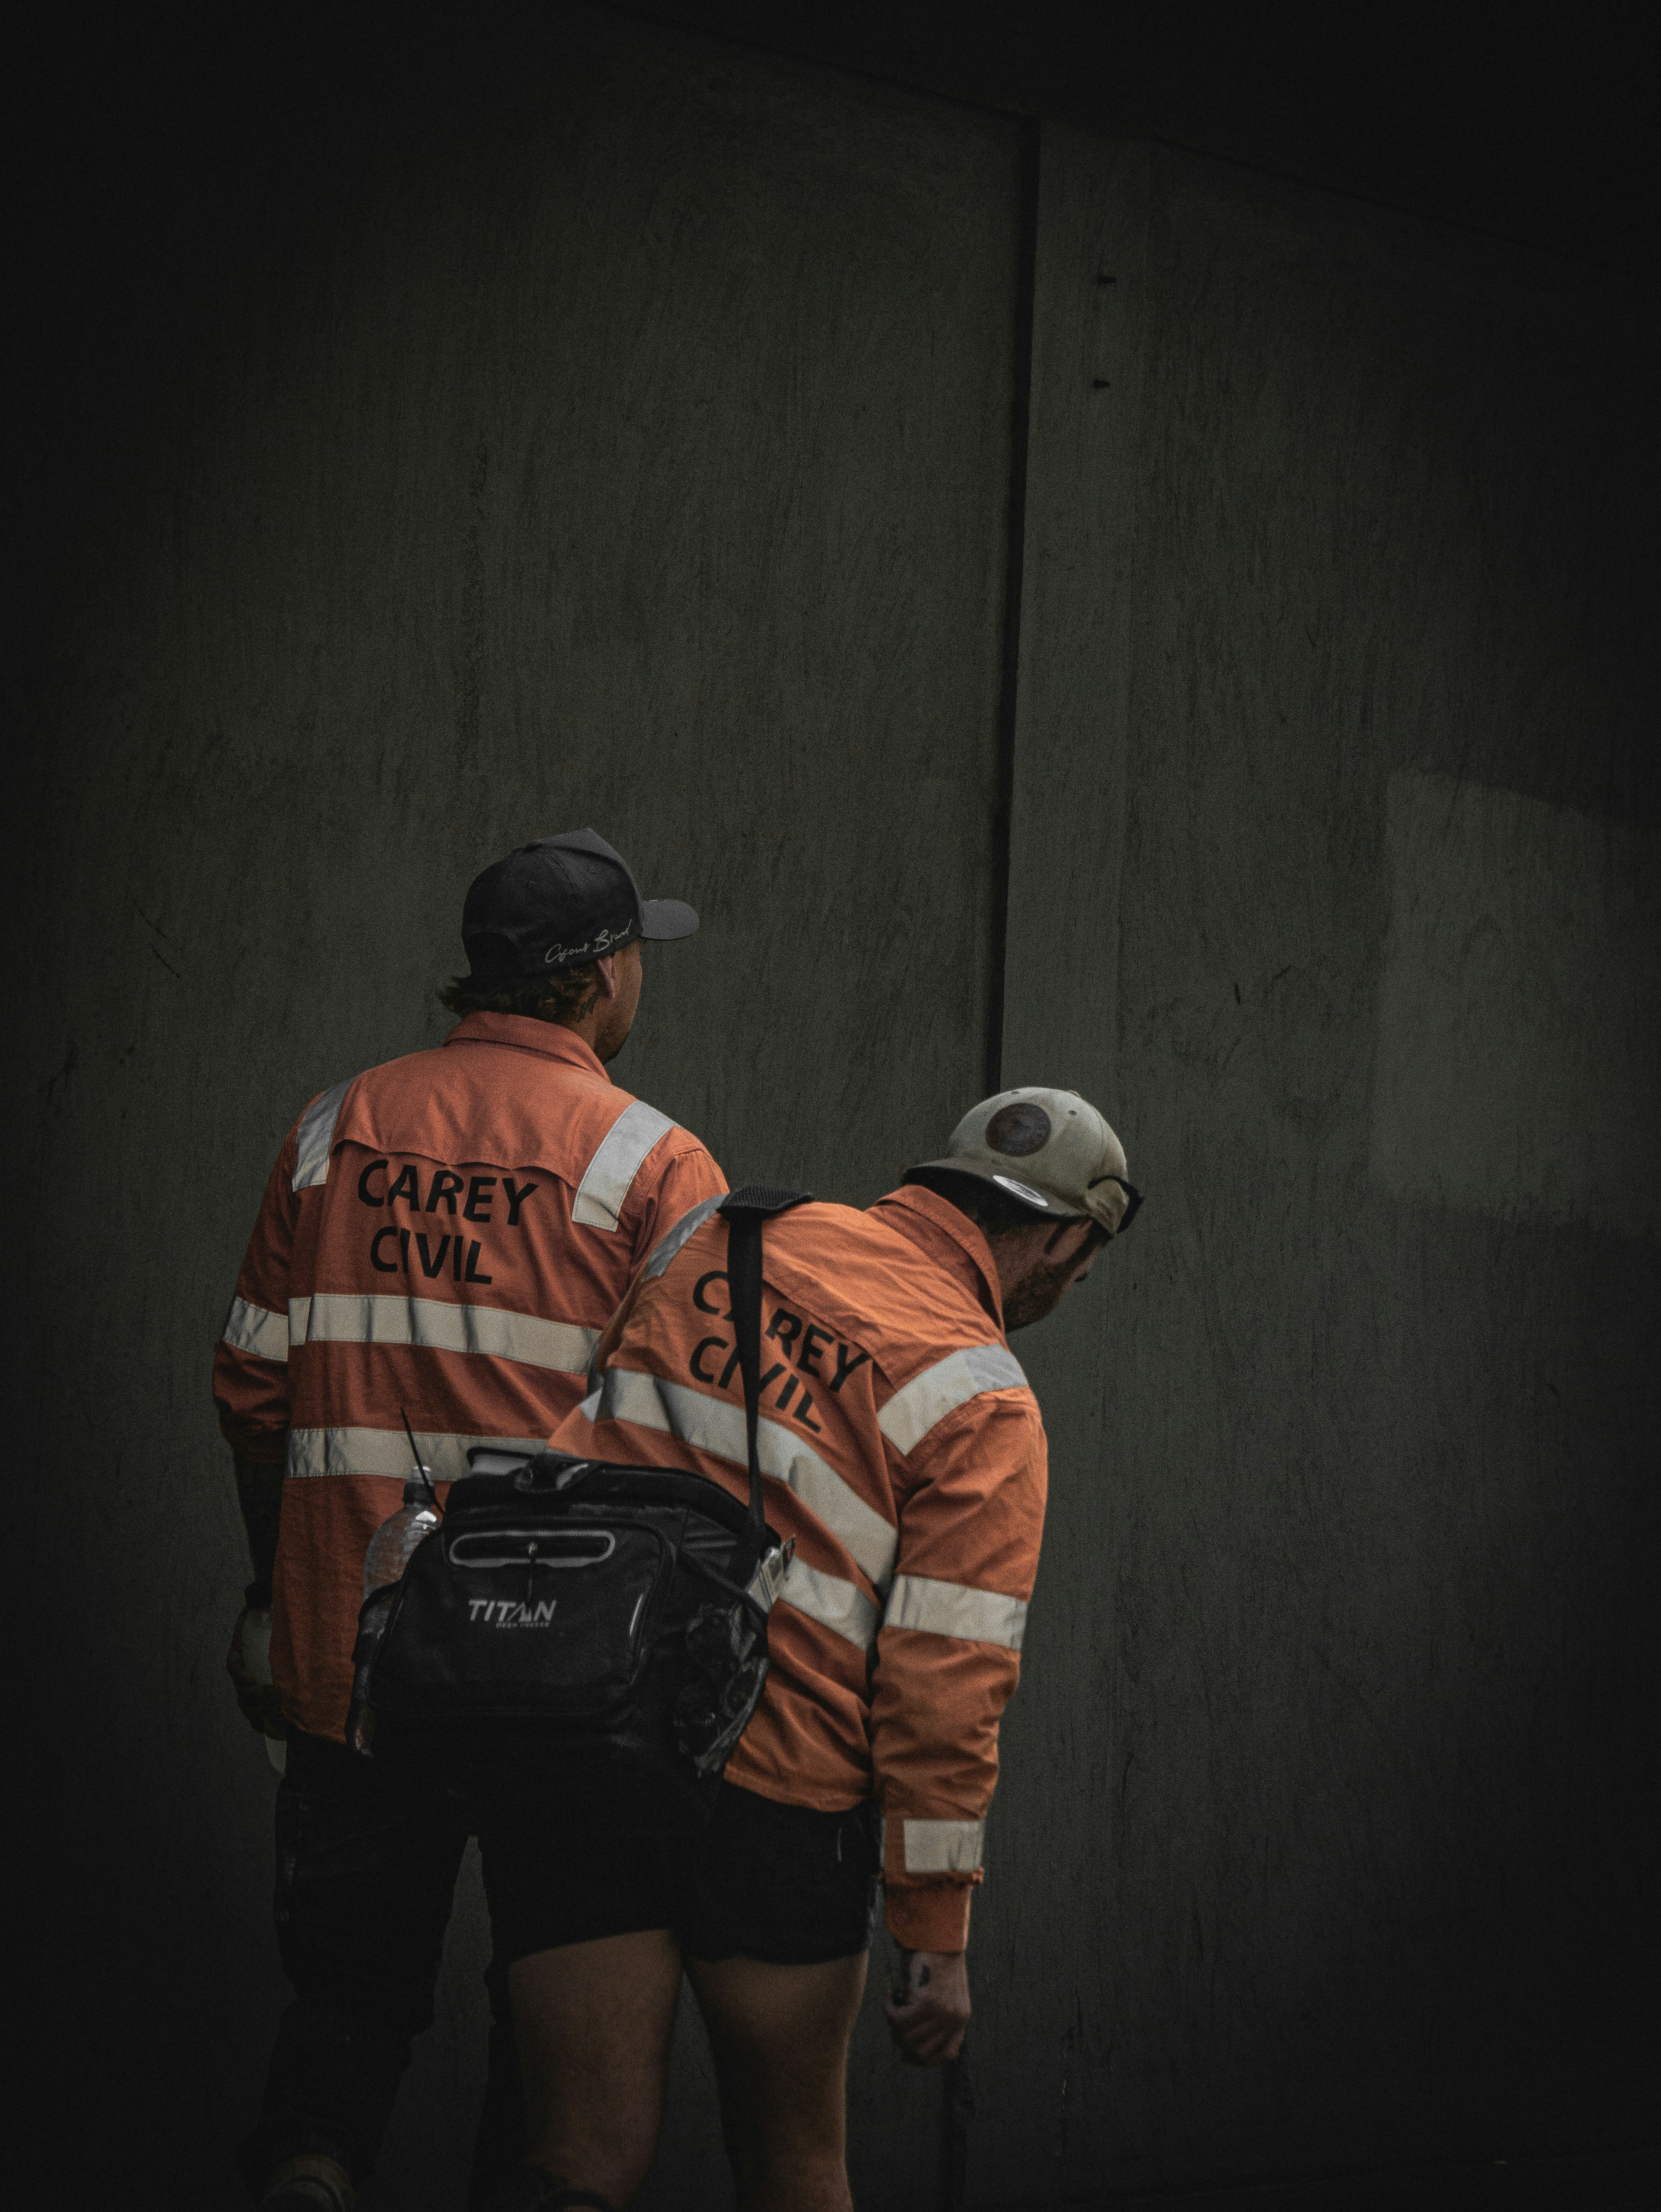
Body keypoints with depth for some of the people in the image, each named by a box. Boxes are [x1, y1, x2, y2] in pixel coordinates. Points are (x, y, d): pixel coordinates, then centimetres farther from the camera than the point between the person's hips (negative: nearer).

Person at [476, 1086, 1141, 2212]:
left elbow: (568, 1427, 22)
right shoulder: (982, 1402, -4)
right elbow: (948, 1677, -7)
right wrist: (940, 1930, -2)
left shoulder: (712, 1239, 11)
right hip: (774, 1784, -4)